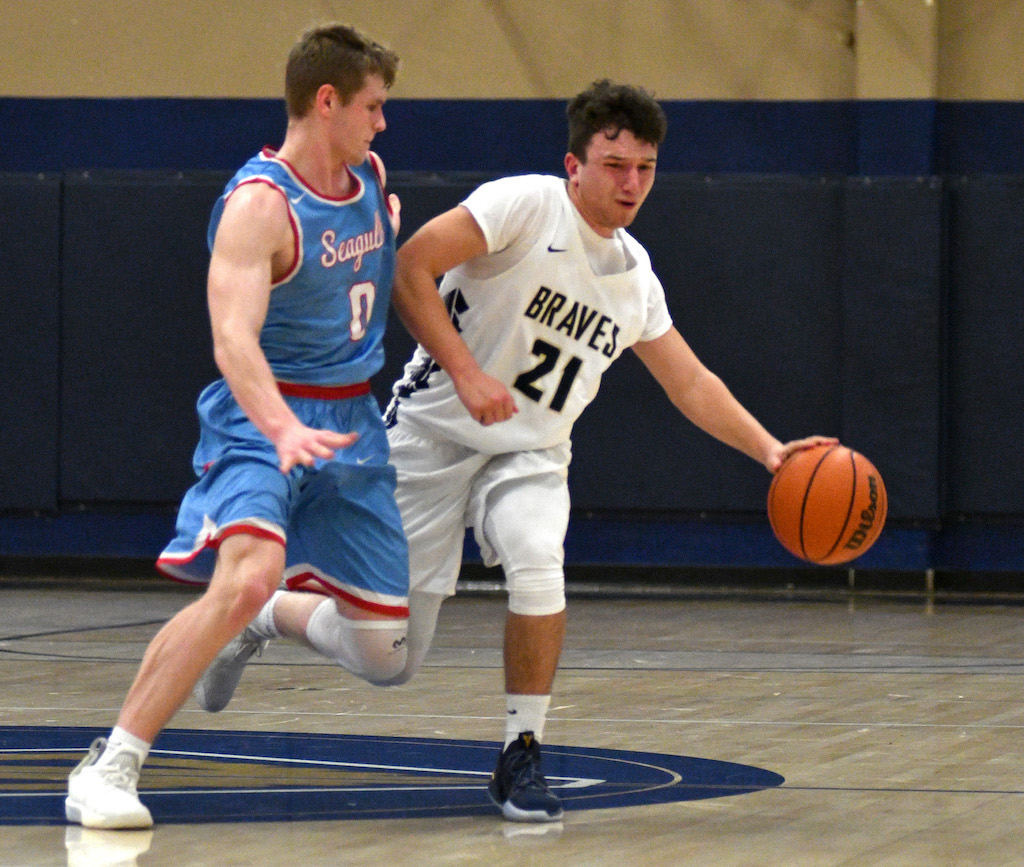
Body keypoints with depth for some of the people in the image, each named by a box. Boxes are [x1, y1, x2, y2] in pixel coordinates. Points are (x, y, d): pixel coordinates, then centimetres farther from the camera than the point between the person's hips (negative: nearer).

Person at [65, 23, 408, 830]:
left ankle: (275, 619, 35)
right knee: (248, 575, -35)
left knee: (385, 656, 3)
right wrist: (283, 430, -47)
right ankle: (109, 766, -27)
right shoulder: (258, 204, -18)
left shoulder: (370, 178, 7)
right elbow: (233, 338, -33)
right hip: (262, 423, -7)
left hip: (353, 426, 7)